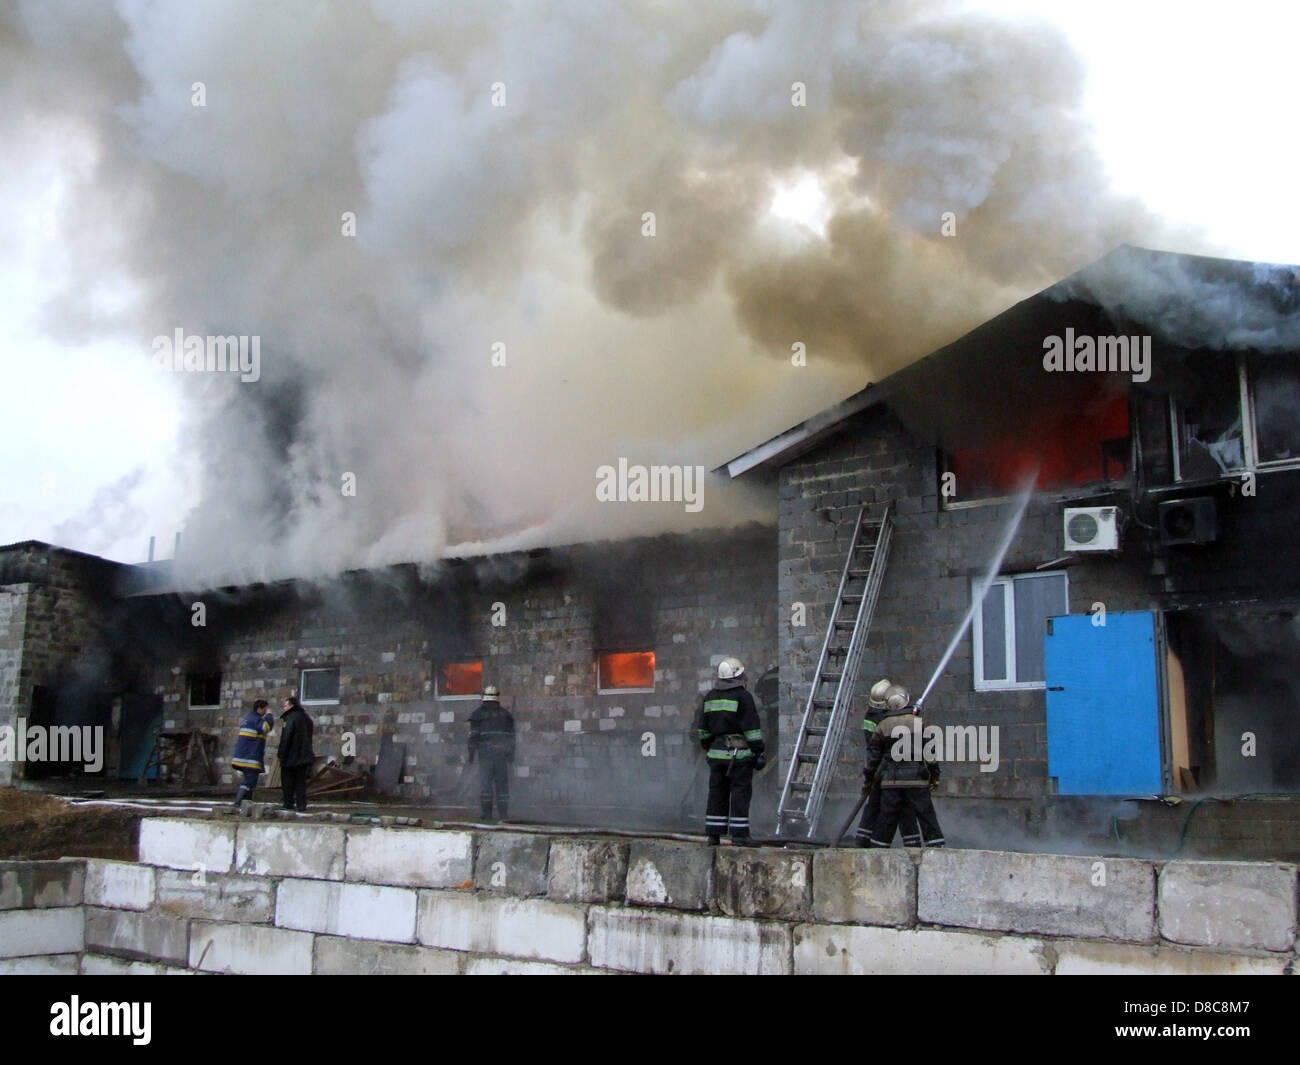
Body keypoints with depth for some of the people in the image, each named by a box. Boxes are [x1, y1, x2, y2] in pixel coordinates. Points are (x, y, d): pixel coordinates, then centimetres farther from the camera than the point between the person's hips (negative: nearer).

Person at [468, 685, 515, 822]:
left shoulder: (478, 712, 0)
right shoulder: (505, 713, 9)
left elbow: (474, 734, -5)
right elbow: (511, 735, 8)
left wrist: (471, 752, -1)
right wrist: (511, 753, 13)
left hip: (485, 750, -2)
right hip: (502, 752, 2)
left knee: (485, 782, 1)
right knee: (502, 782, 6)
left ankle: (487, 813, -3)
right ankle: (504, 813, 4)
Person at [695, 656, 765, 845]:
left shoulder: (710, 697, 12)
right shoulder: (742, 697, -8)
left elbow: (702, 728, 17)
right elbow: (752, 727, -11)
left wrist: (708, 748, 26)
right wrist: (758, 751, -8)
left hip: (717, 752, 6)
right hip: (739, 752, -6)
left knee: (717, 792, 9)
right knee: (740, 791, -2)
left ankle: (713, 834, 9)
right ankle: (739, 833, -4)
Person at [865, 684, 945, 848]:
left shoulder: (883, 726, 6)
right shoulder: (918, 722, 1)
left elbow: (873, 754, 9)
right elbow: (930, 750, 0)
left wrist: (869, 778, 18)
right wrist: (935, 775, 7)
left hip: (890, 780, 2)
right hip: (916, 779, -2)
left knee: (887, 817, 9)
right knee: (926, 815, 1)